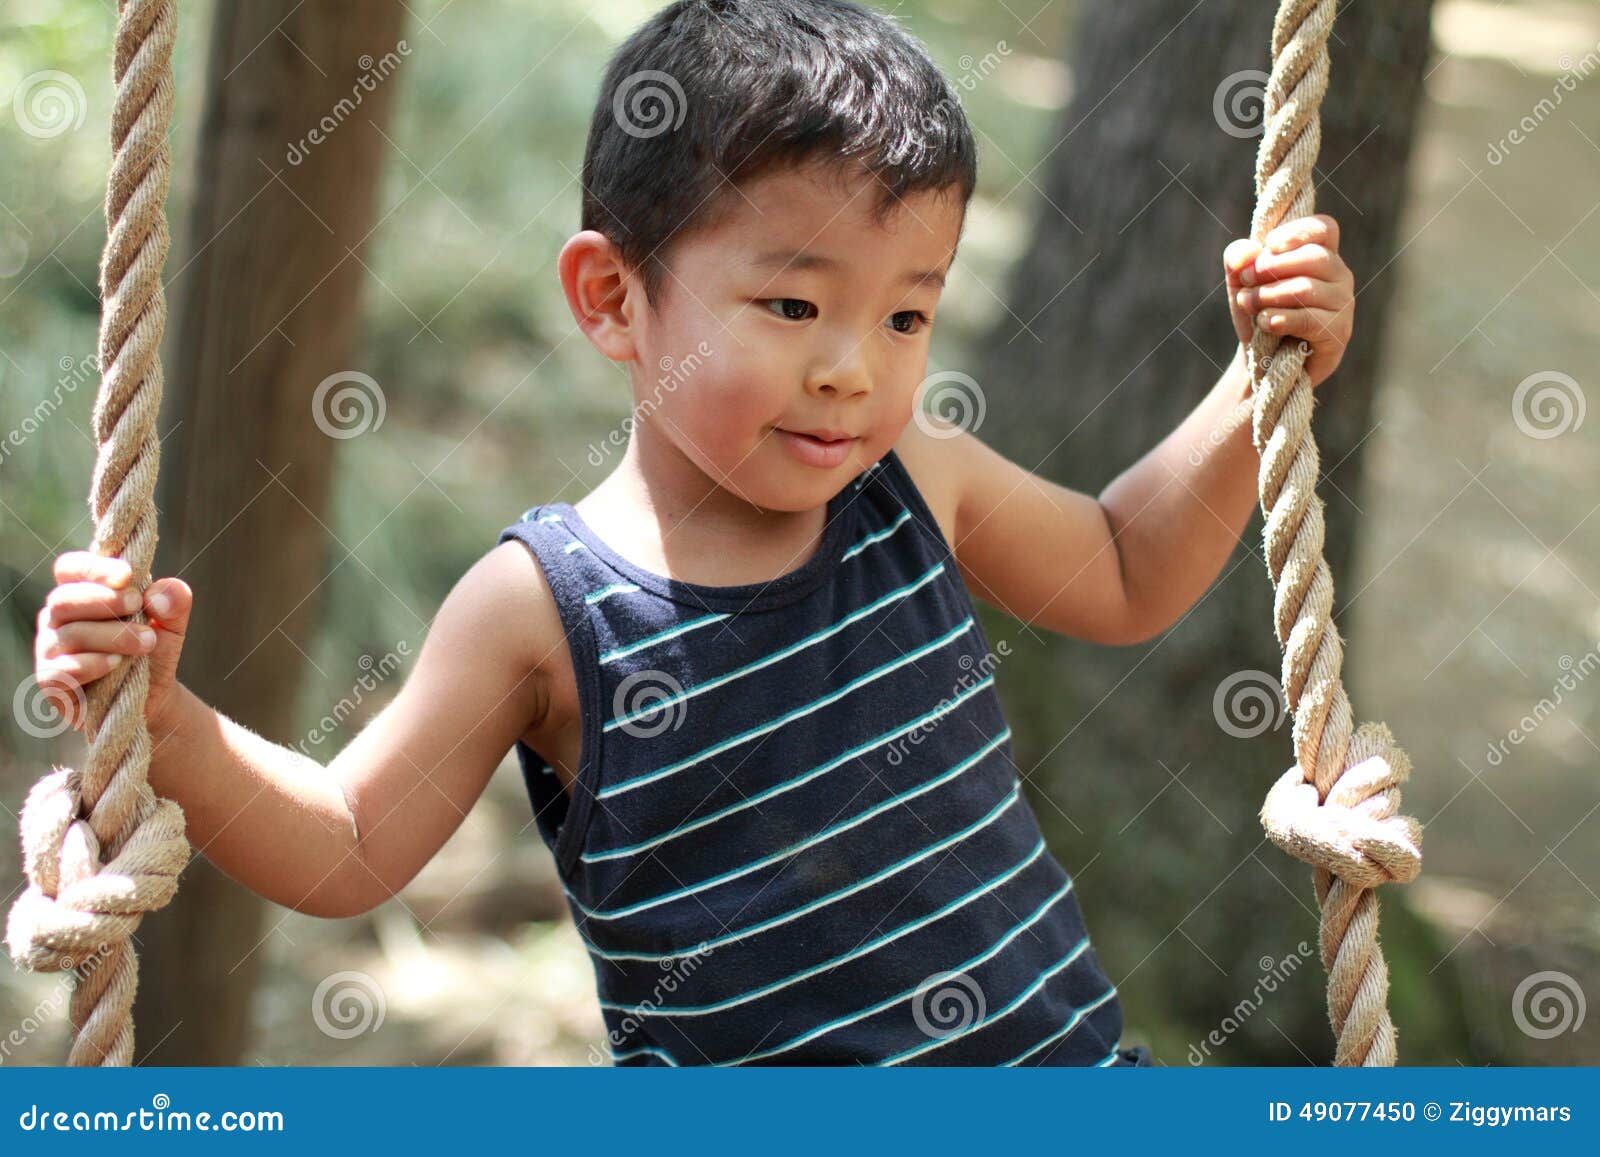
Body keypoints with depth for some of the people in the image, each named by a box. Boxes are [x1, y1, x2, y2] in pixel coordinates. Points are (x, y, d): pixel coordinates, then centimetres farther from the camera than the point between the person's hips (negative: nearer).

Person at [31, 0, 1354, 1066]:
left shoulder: (919, 481, -1)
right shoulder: (544, 606, -13)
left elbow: (1120, 575, 18)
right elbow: (348, 850, -5)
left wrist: (1263, 385, 8)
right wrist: (166, 723, -21)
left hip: (1065, 1053, 3)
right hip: (745, 1101, -3)